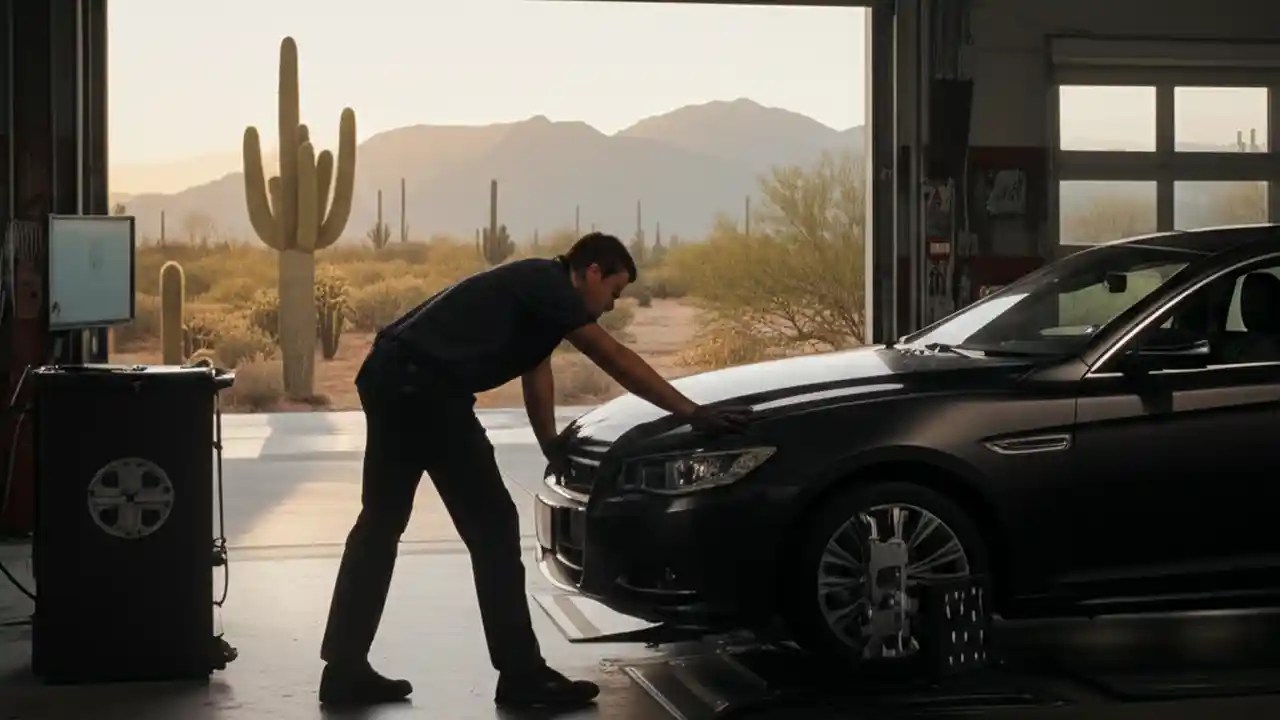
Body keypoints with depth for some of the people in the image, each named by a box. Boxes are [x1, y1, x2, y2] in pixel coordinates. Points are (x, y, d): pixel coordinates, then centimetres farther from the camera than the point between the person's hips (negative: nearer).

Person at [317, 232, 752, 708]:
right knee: (492, 527, -3)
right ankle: (522, 676, 2)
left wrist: (551, 443, 27)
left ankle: (344, 669, 16)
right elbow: (617, 362, -9)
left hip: (393, 378, 10)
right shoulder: (550, 287, -6)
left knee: (381, 523, 13)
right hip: (423, 387, -10)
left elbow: (536, 368, 25)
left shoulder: (539, 287, 22)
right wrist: (692, 413, -7)